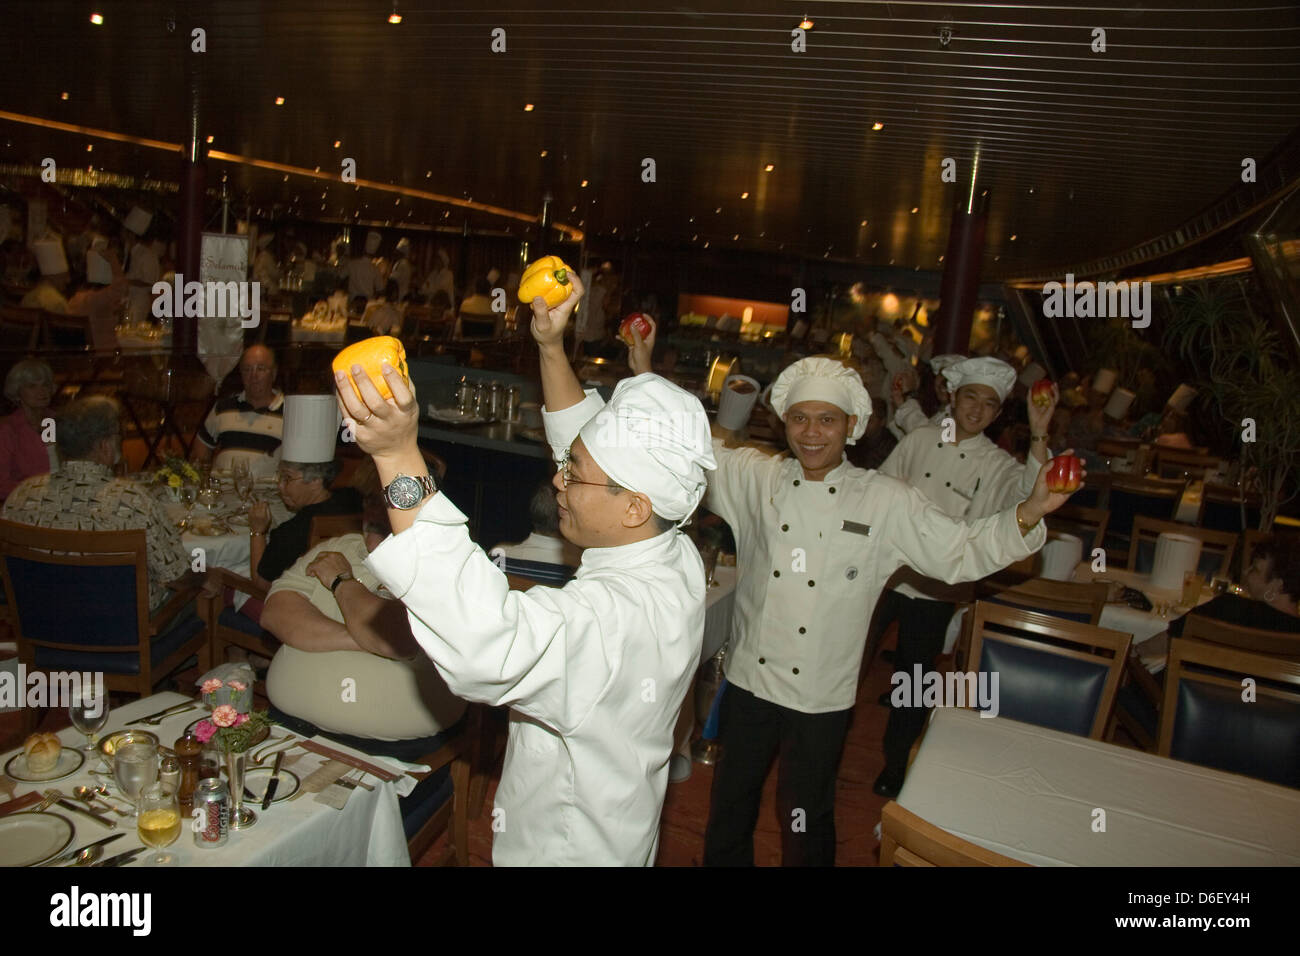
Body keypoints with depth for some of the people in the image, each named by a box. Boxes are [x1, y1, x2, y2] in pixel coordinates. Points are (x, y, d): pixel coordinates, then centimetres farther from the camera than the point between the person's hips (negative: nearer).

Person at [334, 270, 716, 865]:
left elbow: (485, 641, -54)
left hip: (568, 849, -8)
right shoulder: (677, 559, -11)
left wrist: (400, 459, -53)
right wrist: (550, 348, -2)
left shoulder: (618, 616, -38)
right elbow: (586, 442, 2)